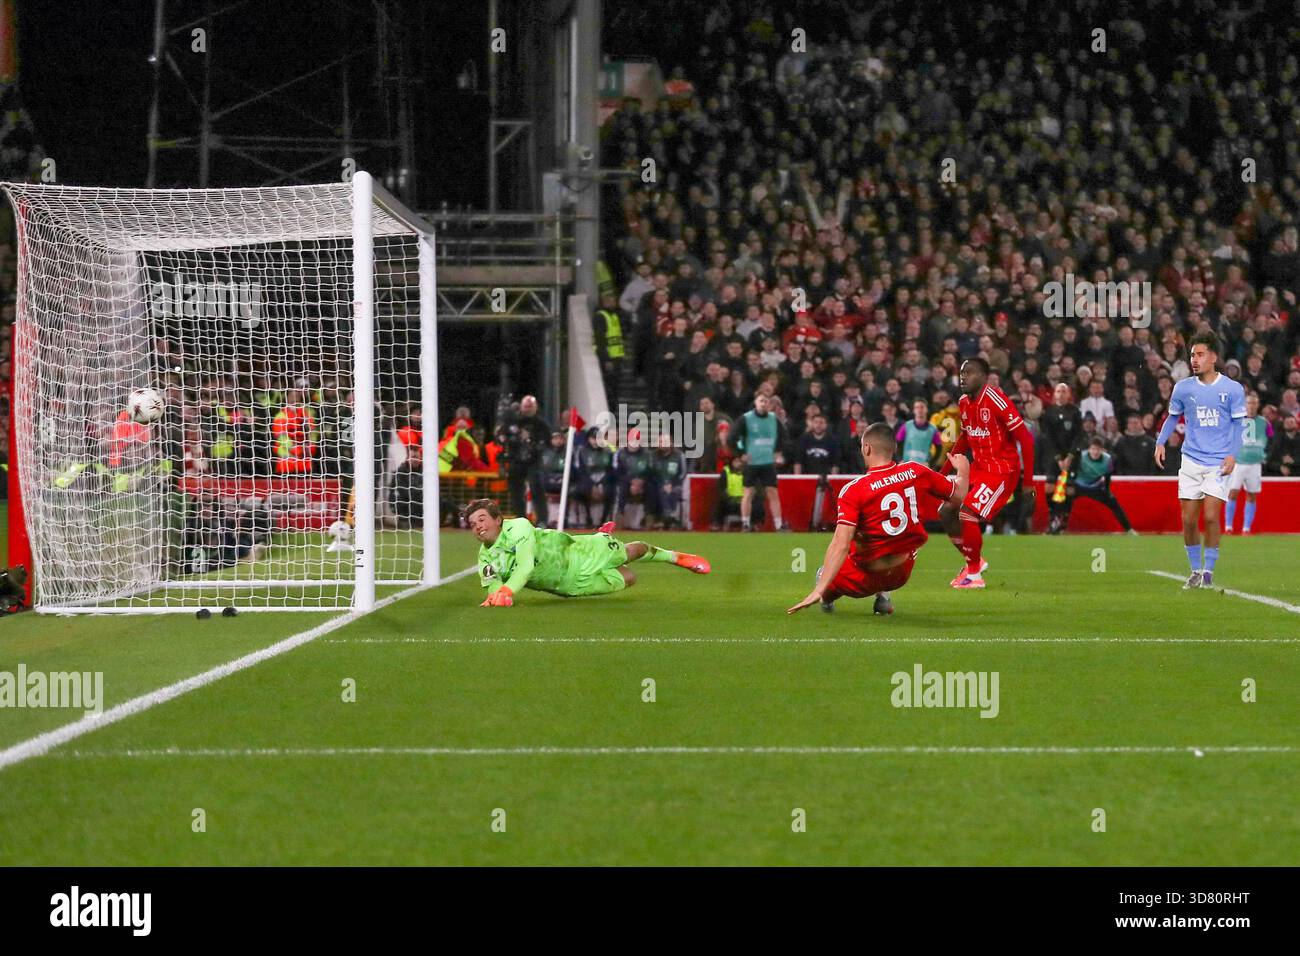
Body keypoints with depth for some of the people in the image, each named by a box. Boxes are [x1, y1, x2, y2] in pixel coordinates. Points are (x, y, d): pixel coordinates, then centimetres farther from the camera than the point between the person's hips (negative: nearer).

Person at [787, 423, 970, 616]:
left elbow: (840, 545, -29)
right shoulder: (915, 472, -10)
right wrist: (963, 469, 28)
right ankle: (882, 595, 22)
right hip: (903, 573, 4)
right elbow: (958, 494, 5)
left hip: (866, 578, -4)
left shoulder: (854, 490, -22)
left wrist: (819, 591, -32)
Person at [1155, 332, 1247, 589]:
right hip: (1191, 461, 3)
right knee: (1188, 519, -1)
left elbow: (1238, 424, 3)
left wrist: (1233, 454, -9)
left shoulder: (1233, 389, -1)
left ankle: (1209, 572, -1)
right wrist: (1160, 442, 2)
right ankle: (1195, 571, 15)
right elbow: (1172, 417, 17)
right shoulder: (1183, 388, 5)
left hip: (1219, 462, -3)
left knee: (1210, 517, -13)